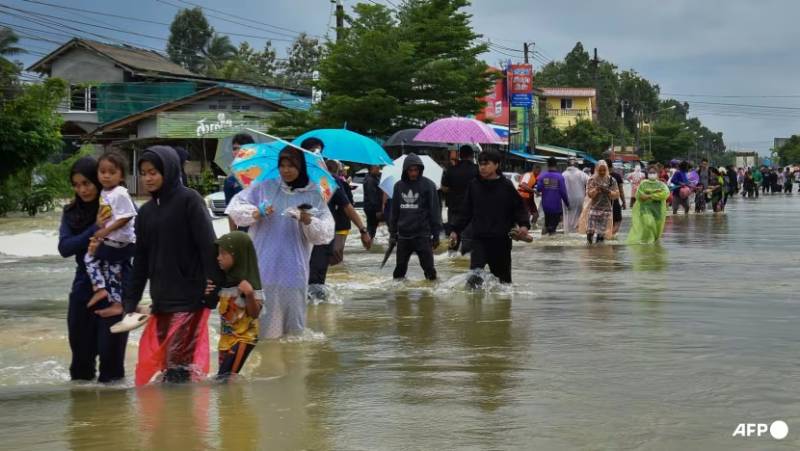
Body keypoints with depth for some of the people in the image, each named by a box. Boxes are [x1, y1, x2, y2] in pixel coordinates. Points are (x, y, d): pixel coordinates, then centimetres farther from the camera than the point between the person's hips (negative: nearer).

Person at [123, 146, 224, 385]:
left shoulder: (189, 200, -4)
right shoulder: (145, 212, 14)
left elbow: (208, 246, -9)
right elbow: (141, 259, 16)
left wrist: (212, 289, -15)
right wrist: (130, 302, 12)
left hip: (190, 295, -6)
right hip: (161, 299, 6)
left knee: (179, 356, -11)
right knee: (156, 356, 3)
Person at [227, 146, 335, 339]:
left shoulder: (313, 196, 5)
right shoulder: (264, 188, 7)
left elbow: (326, 233, -3)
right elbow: (234, 208, 4)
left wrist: (307, 220, -21)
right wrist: (257, 213, -13)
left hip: (293, 271, 0)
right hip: (263, 270, 0)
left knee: (292, 326, 4)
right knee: (263, 321, 1)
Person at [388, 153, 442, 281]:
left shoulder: (428, 185, -6)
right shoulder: (399, 186, 6)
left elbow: (434, 211, -5)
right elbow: (394, 211, 13)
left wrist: (436, 234, -6)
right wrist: (393, 232, 12)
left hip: (422, 236, -4)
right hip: (403, 235, 4)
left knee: (428, 267, -2)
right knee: (400, 267, 12)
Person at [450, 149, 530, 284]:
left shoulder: (506, 186, -3)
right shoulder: (474, 185, 5)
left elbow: (519, 208, 1)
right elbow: (467, 212, 14)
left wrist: (524, 225, -15)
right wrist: (456, 230, 12)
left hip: (501, 240, -1)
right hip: (479, 239, 1)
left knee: (503, 277, 12)